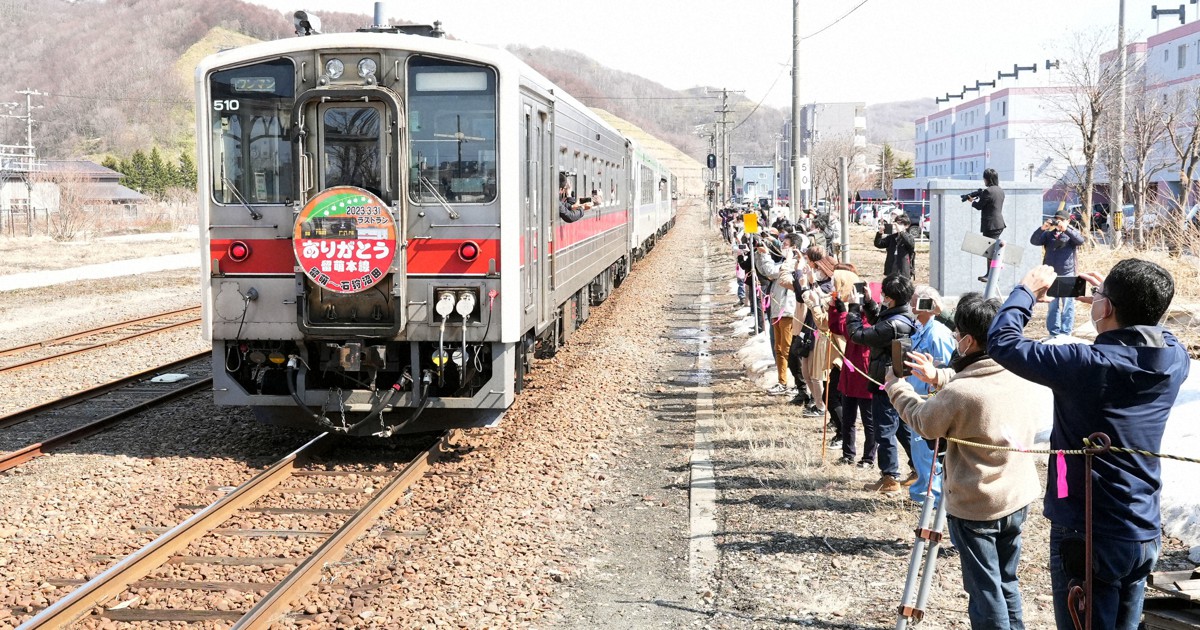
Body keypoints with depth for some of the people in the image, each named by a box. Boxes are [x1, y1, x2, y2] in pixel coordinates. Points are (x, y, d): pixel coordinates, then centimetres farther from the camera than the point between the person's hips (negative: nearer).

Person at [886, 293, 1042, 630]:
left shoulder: (959, 393, -26)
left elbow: (924, 421, -7)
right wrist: (938, 377, 10)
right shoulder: (1019, 376, -4)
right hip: (1017, 499, 7)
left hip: (975, 508, -7)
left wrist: (898, 389, 9)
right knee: (1007, 583, 22)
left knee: (985, 591, 5)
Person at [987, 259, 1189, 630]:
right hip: (1146, 535, 6)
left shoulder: (1087, 365, -23)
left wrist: (1028, 290, 1)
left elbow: (1002, 342, -14)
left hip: (1087, 537, -6)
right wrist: (1115, 300, 13)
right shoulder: (1176, 360, -5)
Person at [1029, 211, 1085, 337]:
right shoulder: (1048, 234, 11)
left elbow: (1080, 240, -15)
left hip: (1067, 275, -3)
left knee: (1067, 305, -1)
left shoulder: (1071, 234, 5)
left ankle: (1066, 332, 3)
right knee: (1053, 305, 8)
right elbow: (1034, 241, -2)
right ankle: (1053, 332, 14)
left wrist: (1066, 229, -26)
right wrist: (1042, 228, -17)